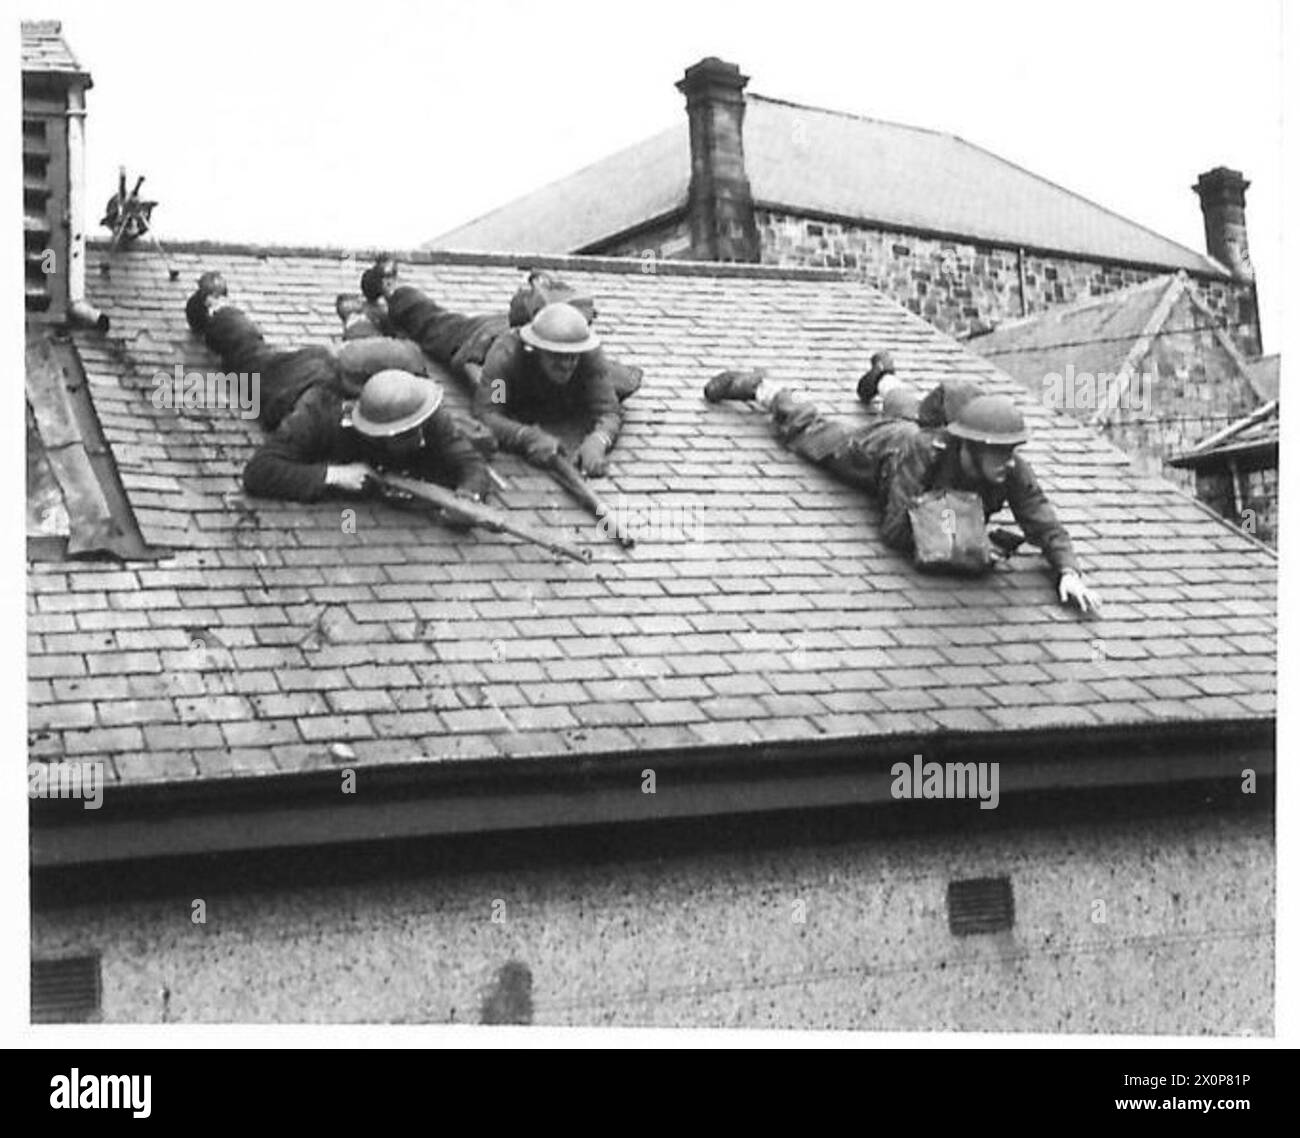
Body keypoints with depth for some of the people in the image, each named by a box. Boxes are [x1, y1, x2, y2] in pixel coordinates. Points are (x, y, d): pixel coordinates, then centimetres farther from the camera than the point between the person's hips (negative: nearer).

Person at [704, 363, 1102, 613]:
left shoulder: (1012, 471, -42)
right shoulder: (919, 454, -51)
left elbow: (1047, 527, -40)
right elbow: (897, 531, -49)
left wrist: (1068, 572, -59)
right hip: (873, 444, -4)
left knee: (904, 408, 40)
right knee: (806, 428, 25)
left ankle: (884, 377, 73)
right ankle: (758, 388, 50)